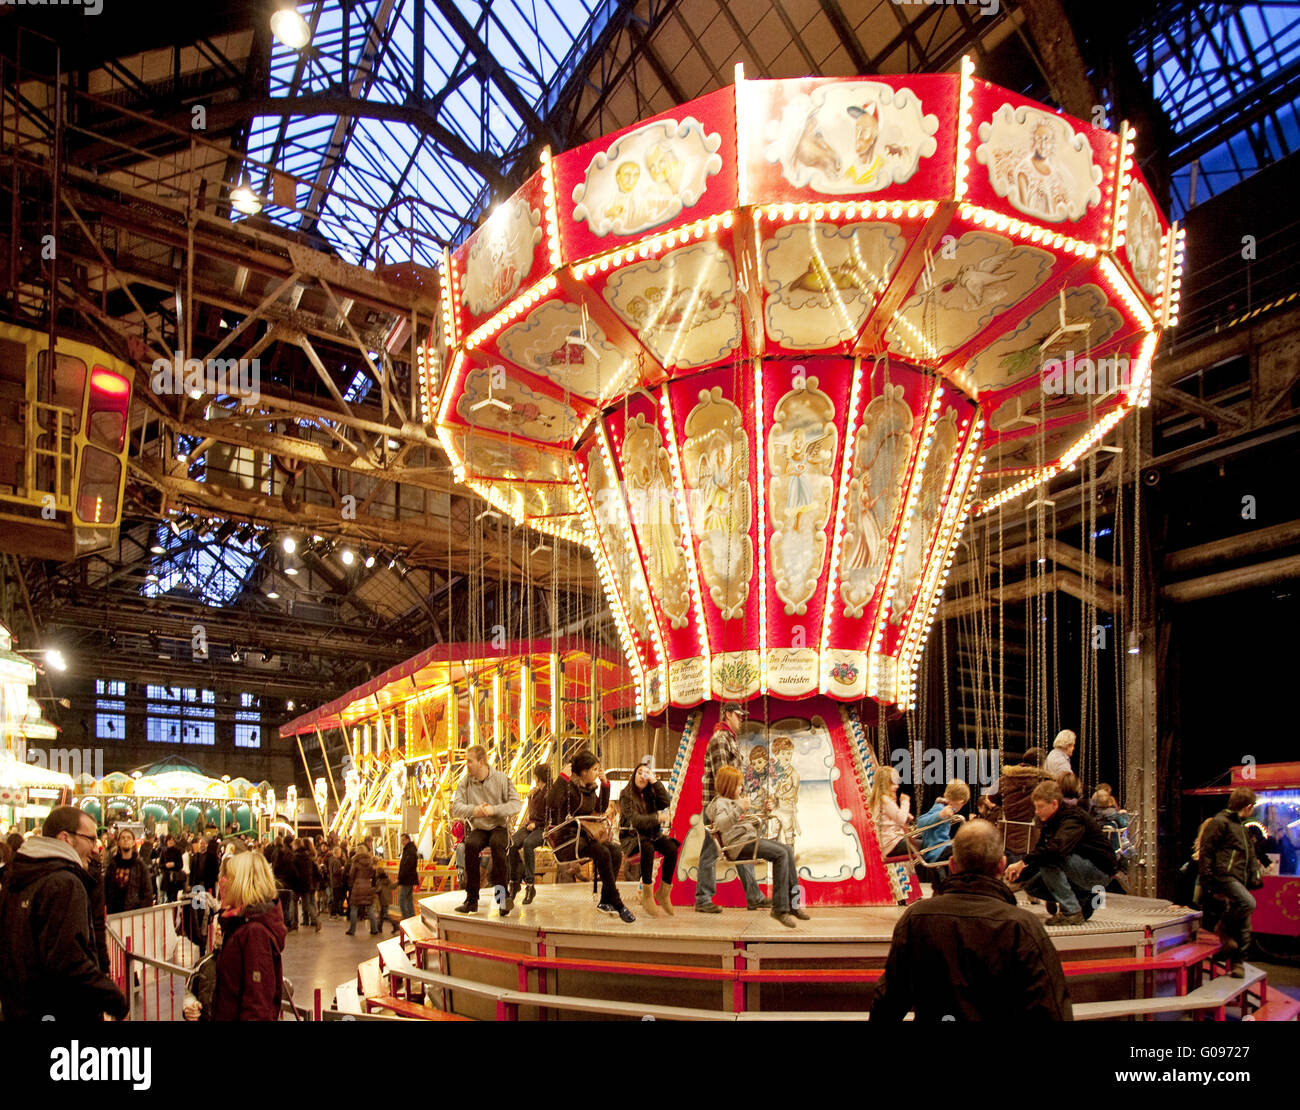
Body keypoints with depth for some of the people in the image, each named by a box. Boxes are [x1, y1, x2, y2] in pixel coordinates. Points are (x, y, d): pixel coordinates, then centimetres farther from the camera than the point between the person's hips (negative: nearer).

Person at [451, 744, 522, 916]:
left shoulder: (501, 778, -4)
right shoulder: (466, 782, 3)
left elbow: (517, 804, -9)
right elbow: (456, 807, -1)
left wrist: (494, 810, -23)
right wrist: (473, 810, -22)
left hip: (499, 826, -2)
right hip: (478, 829, 2)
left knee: (497, 843, -36)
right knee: (470, 844, -31)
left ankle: (502, 895, -30)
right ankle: (472, 900, -26)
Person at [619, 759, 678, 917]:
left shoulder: (652, 793, 11)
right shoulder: (626, 794, -3)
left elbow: (666, 803, -8)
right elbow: (634, 820, -14)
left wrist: (655, 782, -10)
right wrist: (656, 819, -17)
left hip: (652, 834, 5)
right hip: (632, 836, -5)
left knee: (672, 848, -24)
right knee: (648, 848, -37)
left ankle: (663, 891, -14)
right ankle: (647, 895, -29)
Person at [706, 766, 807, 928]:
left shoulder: (736, 800, 28)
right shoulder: (720, 803, -2)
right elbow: (721, 825, -23)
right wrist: (739, 809, -34)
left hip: (751, 838, 9)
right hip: (738, 843, -9)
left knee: (788, 849, -11)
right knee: (780, 854, -25)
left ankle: (793, 903, -12)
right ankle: (780, 908, -27)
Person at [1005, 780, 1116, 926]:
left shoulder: (1074, 817, -22)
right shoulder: (1050, 822, 6)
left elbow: (1057, 847, -40)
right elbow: (1039, 850, 7)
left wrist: (1023, 862, -39)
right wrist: (1019, 875, -9)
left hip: (1100, 871, -9)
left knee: (1048, 859, -28)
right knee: (1032, 885, 0)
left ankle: (1072, 912, -19)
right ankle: (1083, 899, 9)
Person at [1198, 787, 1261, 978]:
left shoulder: (1241, 827, 24)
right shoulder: (1219, 822, -6)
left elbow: (1250, 857, 33)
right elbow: (1205, 852, -11)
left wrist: (1254, 878, 20)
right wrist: (1207, 882, -16)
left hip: (1239, 880, 9)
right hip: (1224, 877, -9)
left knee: (1243, 926, 6)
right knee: (1248, 903, -30)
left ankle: (1238, 962, 17)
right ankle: (1224, 928, -9)